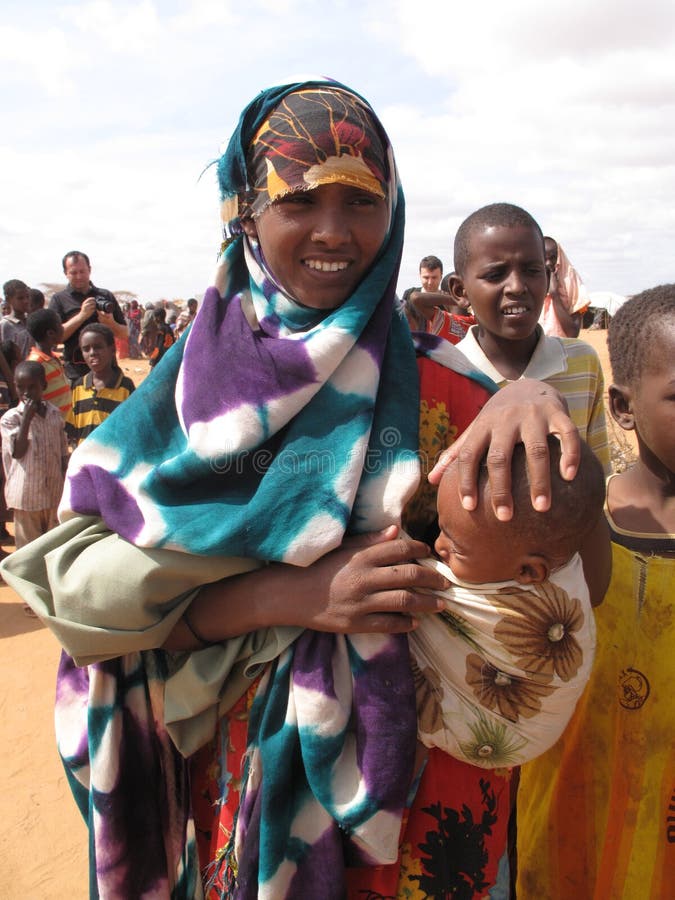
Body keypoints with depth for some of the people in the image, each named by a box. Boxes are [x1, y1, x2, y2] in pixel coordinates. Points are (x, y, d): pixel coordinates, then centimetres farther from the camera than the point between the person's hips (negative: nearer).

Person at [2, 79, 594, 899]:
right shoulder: (198, 375, -9)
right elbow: (87, 583, -13)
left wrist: (534, 400, -32)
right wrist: (289, 594, -27)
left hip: (419, 761, 2)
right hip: (250, 761, -1)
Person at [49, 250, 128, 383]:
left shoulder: (106, 296, 12)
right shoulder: (59, 300, 5)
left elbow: (124, 334, 11)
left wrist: (110, 323, -11)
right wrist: (82, 316, -15)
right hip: (75, 374, -3)